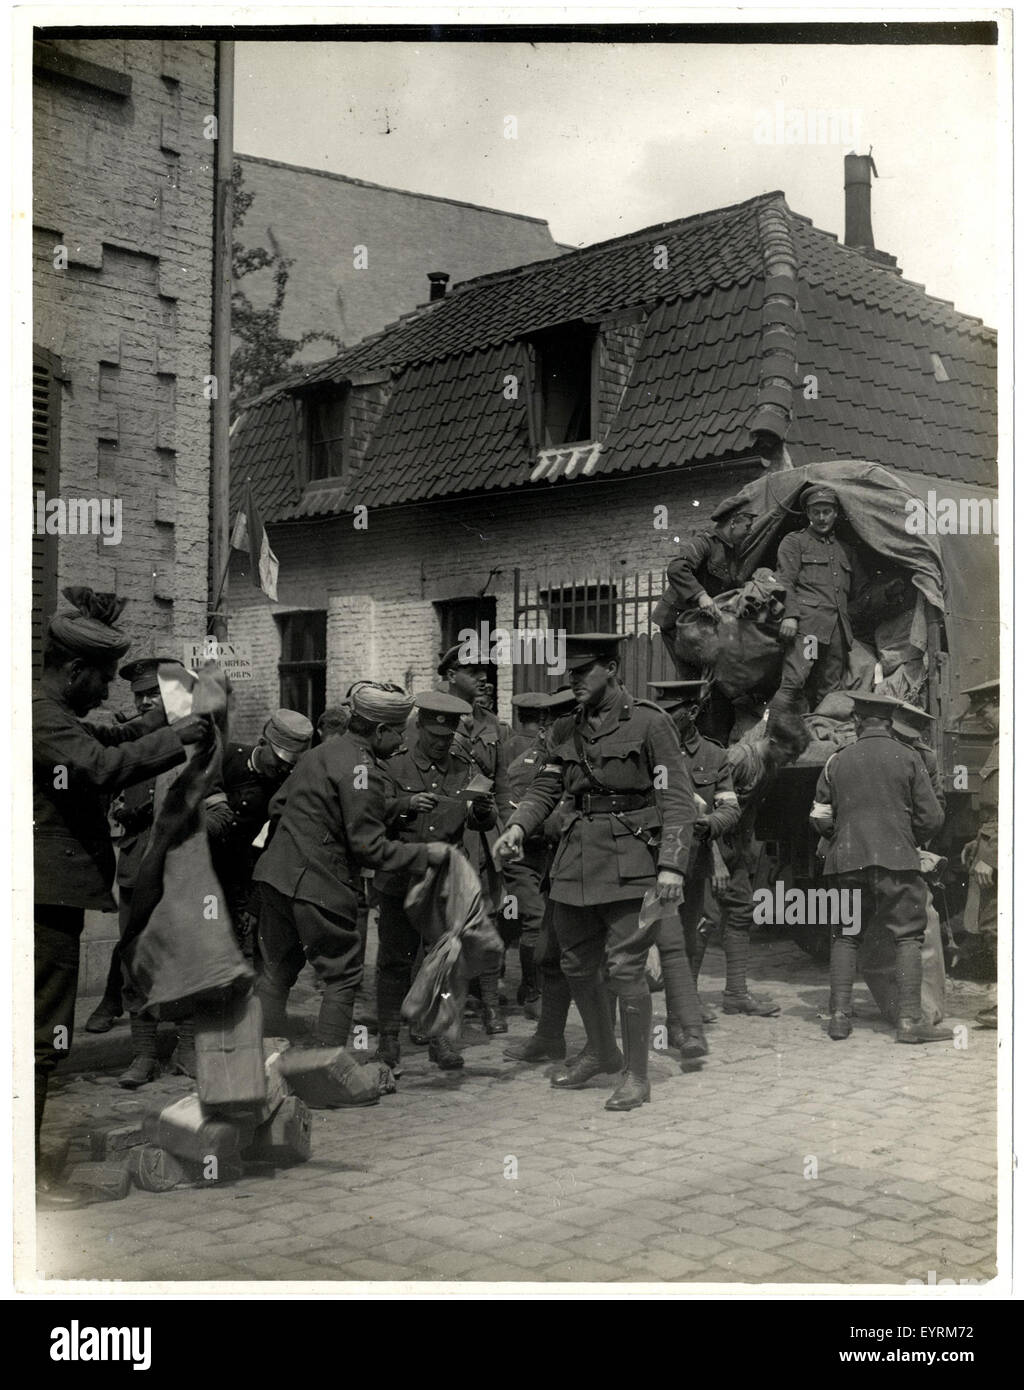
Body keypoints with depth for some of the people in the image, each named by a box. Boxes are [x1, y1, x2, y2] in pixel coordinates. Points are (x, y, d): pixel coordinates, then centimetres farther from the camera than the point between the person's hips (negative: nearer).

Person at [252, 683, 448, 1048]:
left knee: (276, 971, 14)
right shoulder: (362, 769, -15)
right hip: (319, 884, -8)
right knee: (343, 975, 4)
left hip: (276, 872, 8)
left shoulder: (320, 752, 13)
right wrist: (425, 853, -9)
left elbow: (278, 805, 20)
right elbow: (369, 847, -17)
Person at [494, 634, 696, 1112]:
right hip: (576, 859, 6)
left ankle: (637, 1076, 8)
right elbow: (545, 787, 12)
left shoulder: (649, 722, -6)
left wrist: (672, 863, -17)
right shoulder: (565, 731, 12)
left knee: (626, 967, -6)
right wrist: (518, 827, -8)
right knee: (577, 964, 14)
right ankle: (601, 1051, 36)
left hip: (629, 862, -6)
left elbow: (677, 799, -9)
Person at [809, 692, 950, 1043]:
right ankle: (909, 1019, -3)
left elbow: (820, 819, 10)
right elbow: (931, 819, 1)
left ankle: (839, 1016, 6)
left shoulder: (837, 761, 6)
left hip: (847, 860, 2)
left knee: (845, 936, 10)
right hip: (897, 861, -2)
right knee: (908, 936, 3)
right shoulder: (907, 758, 1)